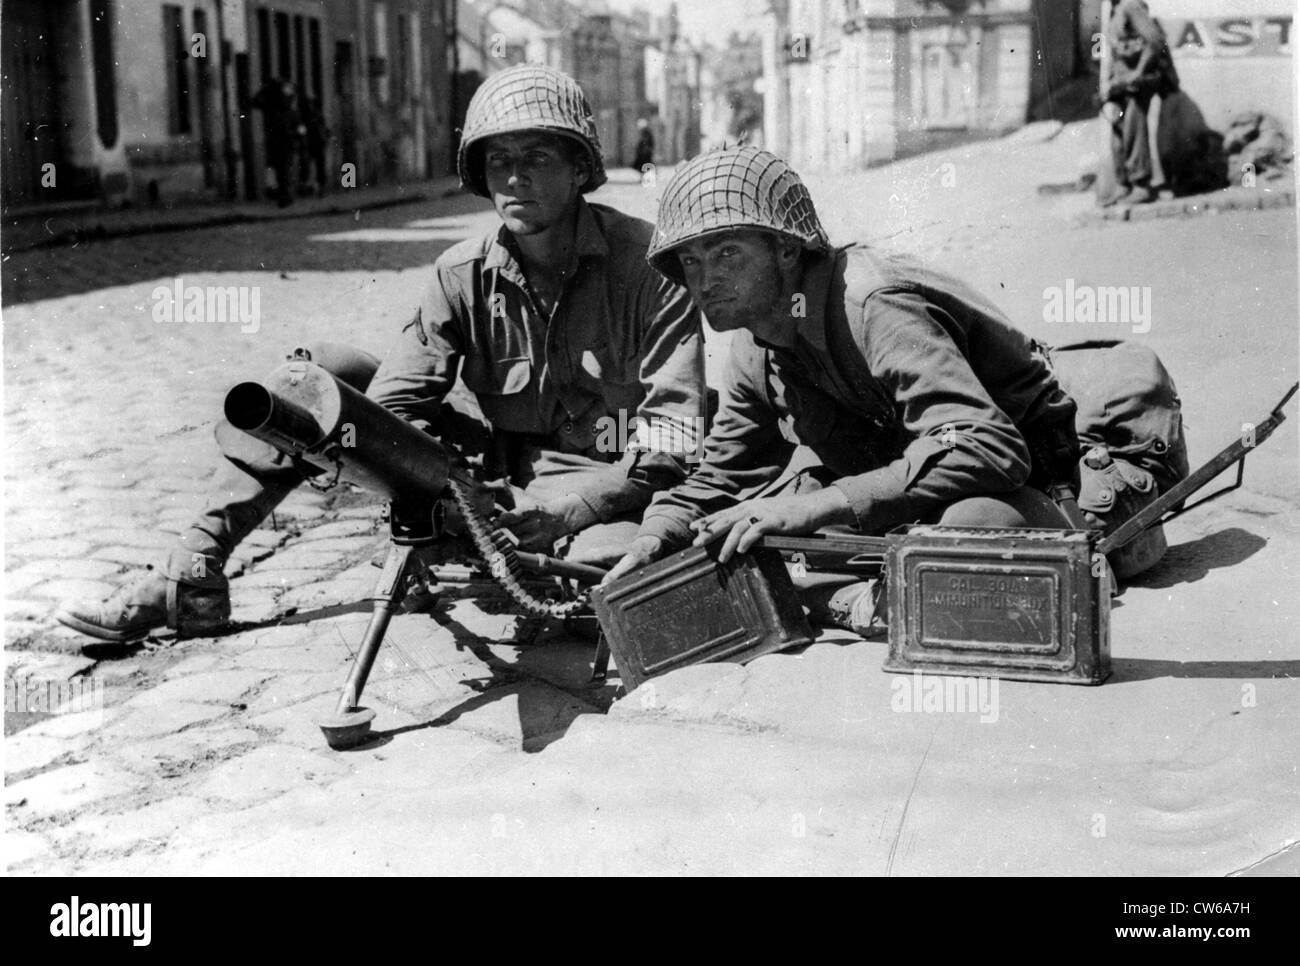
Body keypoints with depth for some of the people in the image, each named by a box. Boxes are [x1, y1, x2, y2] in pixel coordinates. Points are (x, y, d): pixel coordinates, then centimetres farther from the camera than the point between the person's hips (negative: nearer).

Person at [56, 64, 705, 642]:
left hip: (608, 496, -4)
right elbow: (389, 409, -7)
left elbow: (675, 439, -18)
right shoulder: (463, 276, -1)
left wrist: (554, 511, -29)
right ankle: (191, 574, -6)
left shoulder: (649, 266, -13)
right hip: (494, 485, 5)